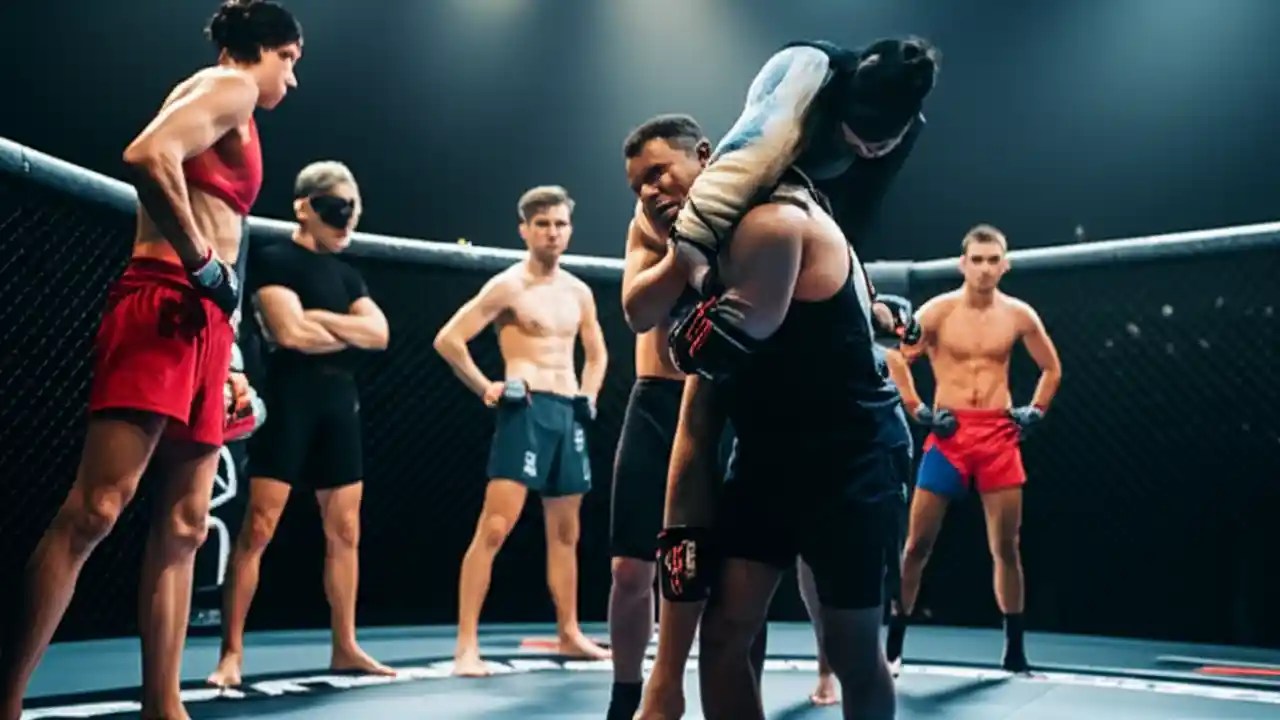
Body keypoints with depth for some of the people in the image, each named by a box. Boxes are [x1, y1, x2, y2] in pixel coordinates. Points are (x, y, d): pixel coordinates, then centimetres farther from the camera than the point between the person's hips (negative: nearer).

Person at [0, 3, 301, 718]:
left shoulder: (231, 114, 28)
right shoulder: (230, 86, 1)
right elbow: (149, 156, -20)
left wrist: (228, 362, 19)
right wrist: (205, 265, -16)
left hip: (202, 322, 10)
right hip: (163, 307, -10)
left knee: (183, 525, 4)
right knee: (96, 507, -15)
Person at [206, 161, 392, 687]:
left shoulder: (346, 275, 18)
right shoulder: (275, 260, -3)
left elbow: (380, 335, 6)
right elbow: (291, 333, -16)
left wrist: (320, 318, -8)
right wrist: (350, 333, -1)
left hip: (340, 404, 7)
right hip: (290, 400, -7)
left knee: (344, 532, 8)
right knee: (258, 529, -8)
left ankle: (345, 647, 16)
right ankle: (232, 653, -2)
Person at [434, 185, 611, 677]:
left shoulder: (579, 292, 14)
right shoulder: (507, 286, -6)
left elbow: (596, 351, 29)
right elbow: (447, 339, -11)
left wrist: (589, 396, 15)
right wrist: (486, 389, -9)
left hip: (570, 414, 7)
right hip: (526, 412, -7)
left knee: (565, 532, 14)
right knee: (494, 528, -13)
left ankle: (569, 635, 26)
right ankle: (467, 646, -11)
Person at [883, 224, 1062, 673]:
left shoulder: (1019, 315, 5)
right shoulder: (938, 311, -3)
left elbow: (1052, 367, 19)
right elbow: (895, 356, 0)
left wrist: (1036, 411, 9)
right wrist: (915, 408, -6)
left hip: (1000, 435, 2)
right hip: (949, 433, -2)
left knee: (1006, 547, 4)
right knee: (918, 544, 0)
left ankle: (1015, 652, 15)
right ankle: (893, 644, 11)